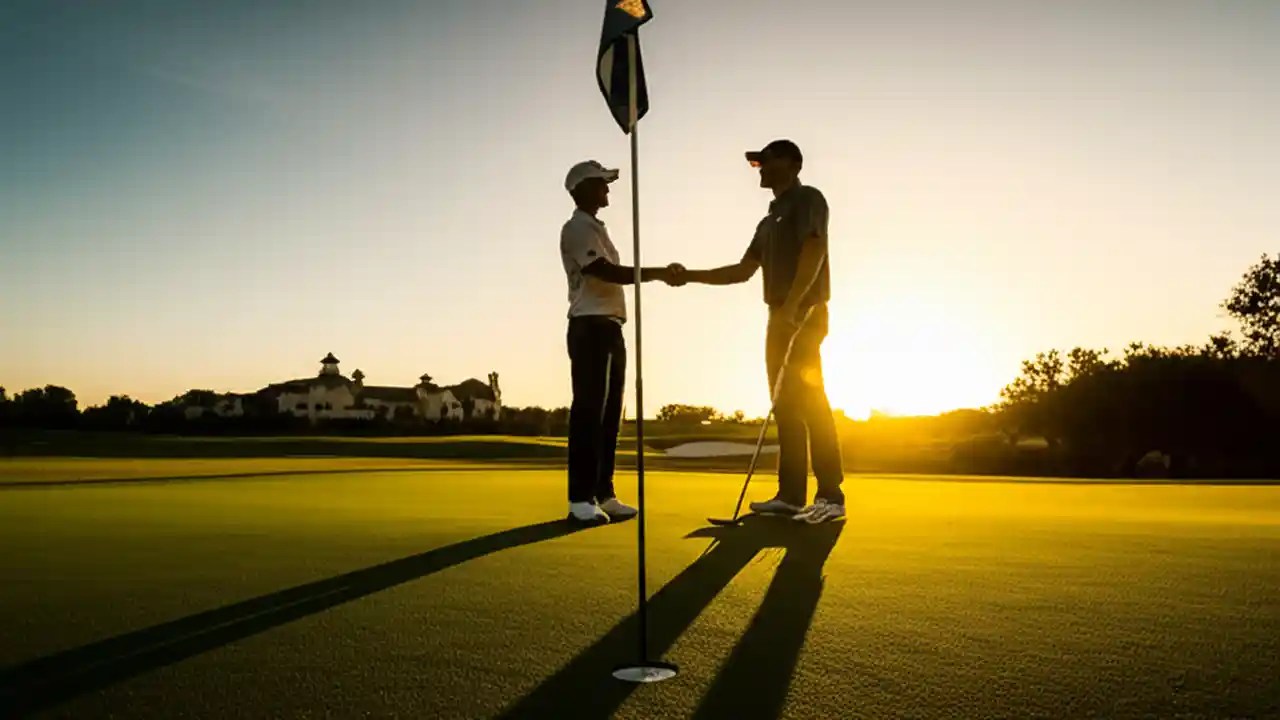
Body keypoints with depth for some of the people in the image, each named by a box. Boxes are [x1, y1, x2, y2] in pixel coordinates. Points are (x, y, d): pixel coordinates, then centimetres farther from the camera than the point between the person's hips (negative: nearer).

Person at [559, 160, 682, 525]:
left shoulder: (597, 228, 24)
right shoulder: (577, 228, -6)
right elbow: (606, 272, -19)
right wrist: (657, 273, -15)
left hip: (609, 327, 10)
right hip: (590, 327, -10)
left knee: (609, 413, 8)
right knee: (588, 411, -11)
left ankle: (603, 494, 12)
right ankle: (580, 499, -8)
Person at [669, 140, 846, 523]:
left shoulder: (807, 198, -1)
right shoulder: (770, 219, 25)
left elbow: (814, 251, -16)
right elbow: (743, 270, 25)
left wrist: (791, 305, -25)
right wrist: (691, 276, 19)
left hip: (803, 314, -9)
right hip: (782, 316, 9)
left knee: (808, 400, -13)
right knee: (787, 405, 4)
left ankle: (831, 495, -13)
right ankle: (791, 494, 5)